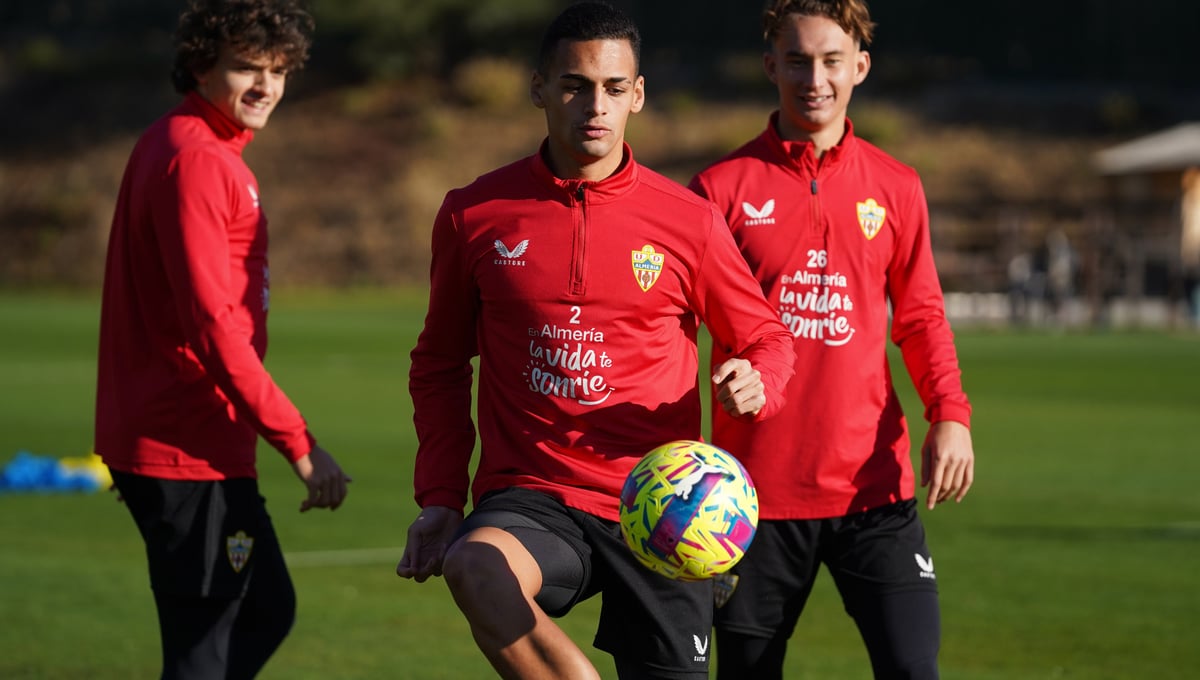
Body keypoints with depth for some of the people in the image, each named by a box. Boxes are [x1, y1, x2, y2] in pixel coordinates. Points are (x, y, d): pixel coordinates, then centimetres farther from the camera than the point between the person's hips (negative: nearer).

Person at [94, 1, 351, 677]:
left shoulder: (177, 148, 16)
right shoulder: (196, 161, -17)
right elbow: (214, 327, -24)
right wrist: (300, 443, -22)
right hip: (188, 451, -10)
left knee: (267, 610, 19)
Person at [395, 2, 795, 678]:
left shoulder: (689, 220, 2)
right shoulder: (474, 215, 4)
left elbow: (767, 338, 13)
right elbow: (440, 363, 16)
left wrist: (755, 382, -11)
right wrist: (440, 496, 5)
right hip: (531, 503, -1)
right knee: (476, 569, -34)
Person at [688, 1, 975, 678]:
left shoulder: (896, 187, 8)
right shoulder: (724, 186, 1)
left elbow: (921, 317, 14)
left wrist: (951, 414, -3)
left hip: (874, 484, 1)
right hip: (757, 489, -1)